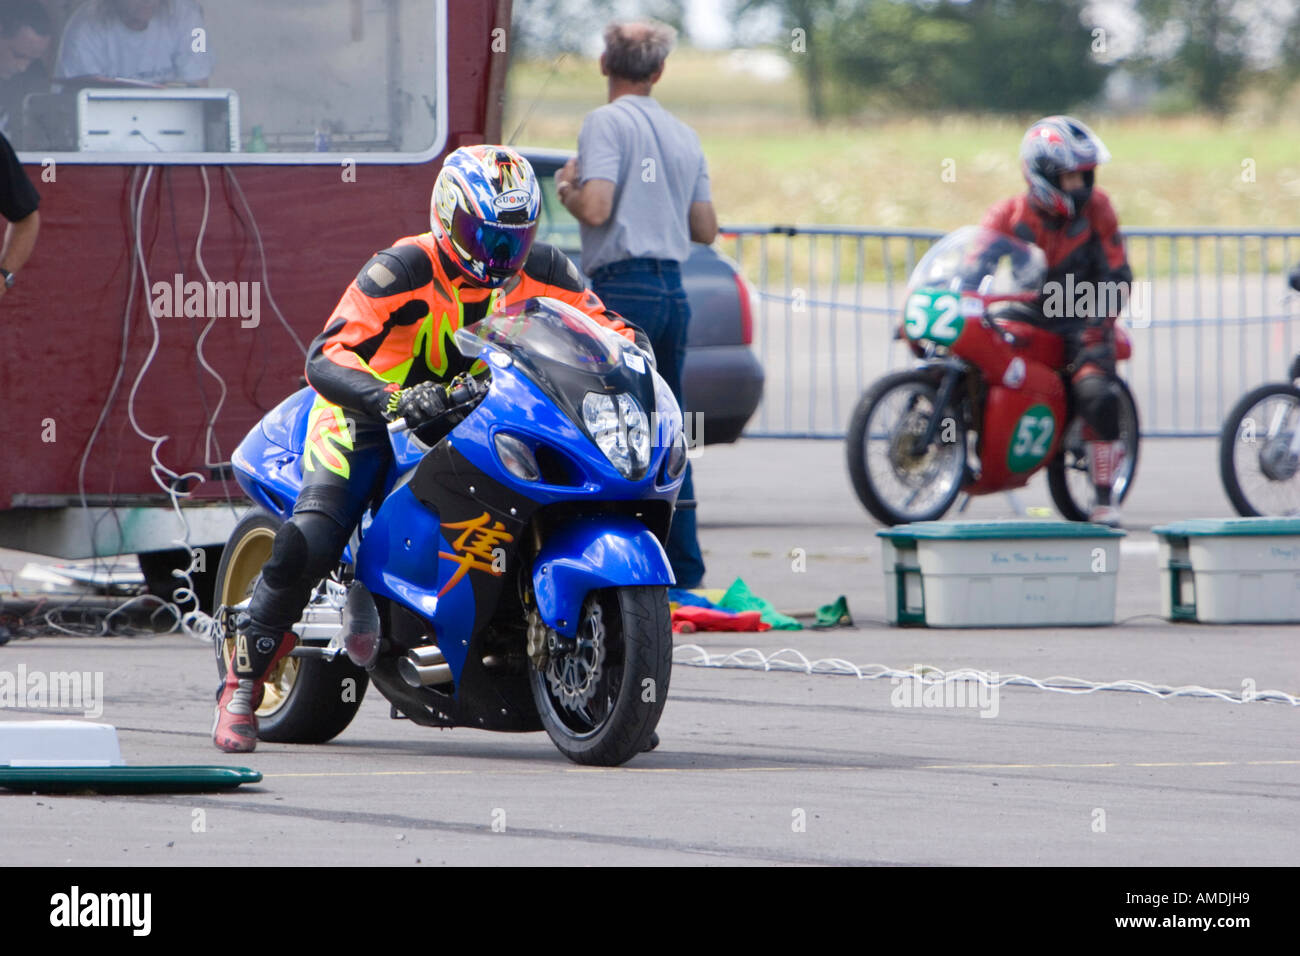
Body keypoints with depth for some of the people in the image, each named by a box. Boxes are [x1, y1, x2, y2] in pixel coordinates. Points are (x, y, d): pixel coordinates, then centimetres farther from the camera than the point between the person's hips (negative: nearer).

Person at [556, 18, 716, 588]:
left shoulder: (606, 123, -7)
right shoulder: (684, 136, 15)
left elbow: (595, 208, -18)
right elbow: (705, 229, 16)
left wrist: (565, 188, 3)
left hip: (622, 289, -7)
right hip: (672, 291, 7)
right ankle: (686, 572, 10)